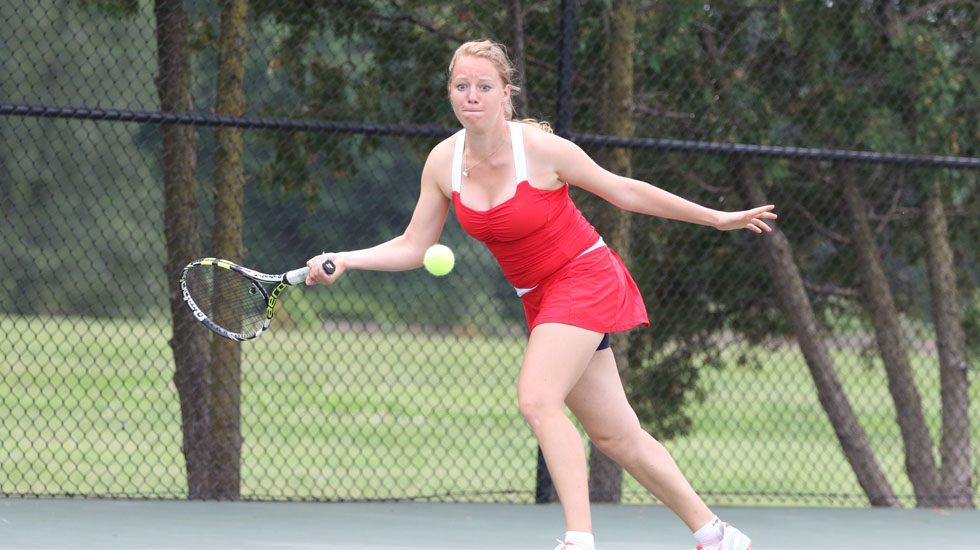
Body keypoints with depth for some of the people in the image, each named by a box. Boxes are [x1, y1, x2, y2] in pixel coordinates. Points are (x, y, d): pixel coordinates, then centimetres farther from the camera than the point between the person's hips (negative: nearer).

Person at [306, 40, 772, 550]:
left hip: (585, 278, -6)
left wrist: (718, 219, 0)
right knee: (615, 436, 8)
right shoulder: (443, 162, -5)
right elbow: (413, 248, 2)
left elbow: (624, 191, -7)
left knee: (537, 399, -25)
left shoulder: (541, 149, -19)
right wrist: (342, 260, -12)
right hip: (539, 296, 6)